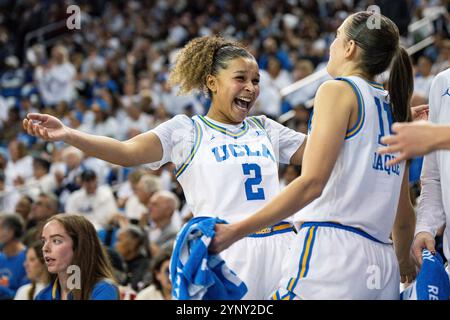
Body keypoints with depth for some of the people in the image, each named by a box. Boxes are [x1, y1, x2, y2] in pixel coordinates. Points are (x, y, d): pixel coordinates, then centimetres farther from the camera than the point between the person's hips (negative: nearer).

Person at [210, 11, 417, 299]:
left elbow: (312, 182, -13)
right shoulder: (392, 109, 21)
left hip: (333, 249, -8)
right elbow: (404, 216, 25)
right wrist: (404, 261, 45)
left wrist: (236, 231, -12)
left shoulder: (339, 90, 0)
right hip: (383, 269, 8)